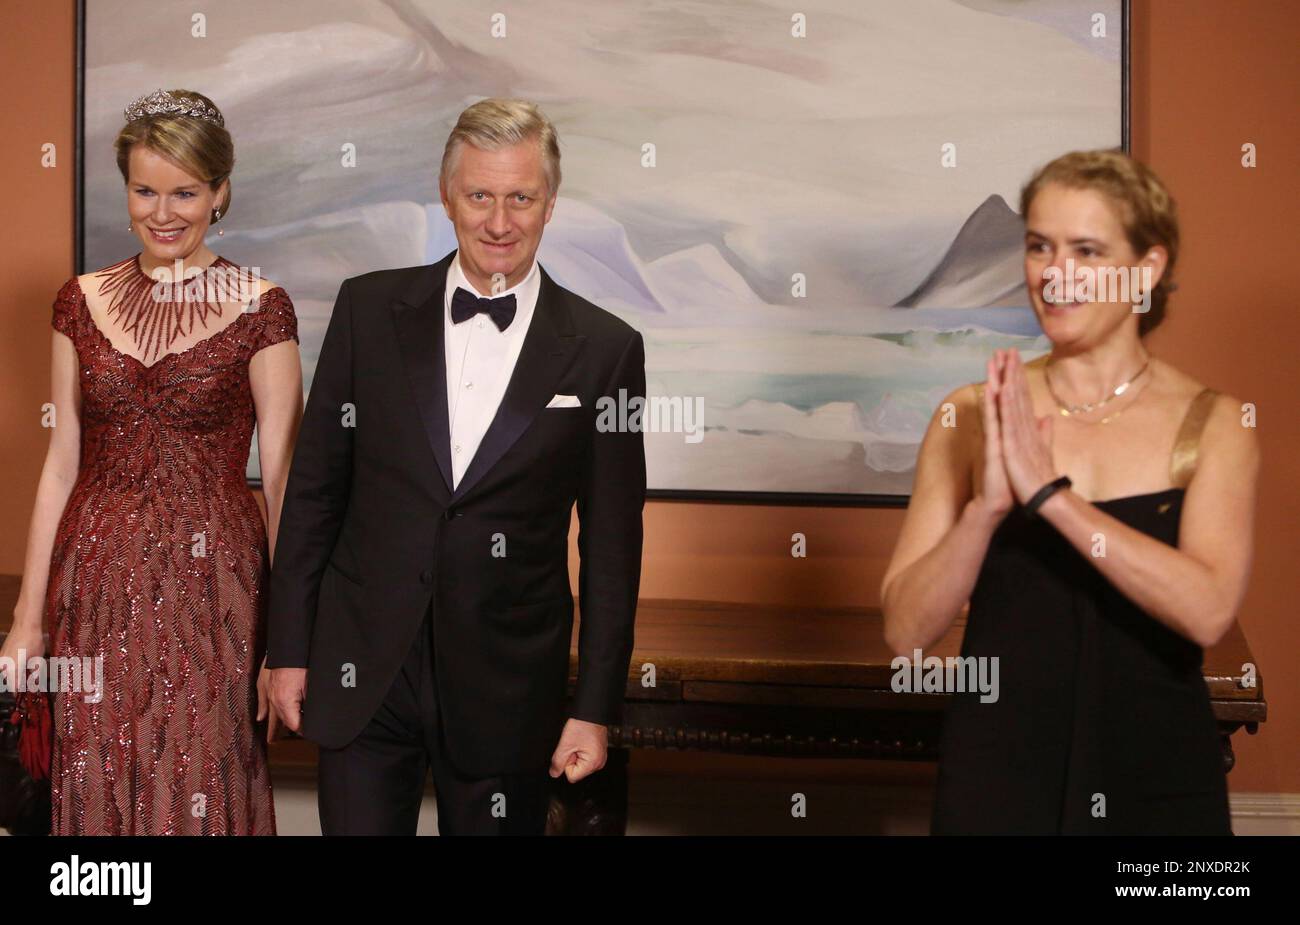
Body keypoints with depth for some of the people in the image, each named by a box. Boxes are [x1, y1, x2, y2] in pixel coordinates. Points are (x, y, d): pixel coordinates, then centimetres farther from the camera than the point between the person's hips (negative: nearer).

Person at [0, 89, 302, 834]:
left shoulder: (260, 308, -4)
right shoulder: (84, 302, 7)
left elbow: (283, 479, -5)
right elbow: (62, 464, 9)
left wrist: (289, 637, -9)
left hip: (210, 585, -3)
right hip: (97, 584, 3)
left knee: (202, 796, 4)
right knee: (96, 794, 11)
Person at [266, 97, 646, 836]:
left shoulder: (604, 351, -3)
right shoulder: (369, 308, 1)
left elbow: (612, 546, -1)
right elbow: (314, 488, 5)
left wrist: (596, 709, -2)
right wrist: (290, 649, 3)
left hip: (509, 687, 0)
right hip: (363, 674, 1)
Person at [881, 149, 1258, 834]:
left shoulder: (1212, 425, -4)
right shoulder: (970, 417, -2)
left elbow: (1208, 612, -19)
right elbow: (906, 632, -7)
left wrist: (1049, 490, -23)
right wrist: (988, 503, -21)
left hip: (1158, 783, 0)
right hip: (995, 775, 0)